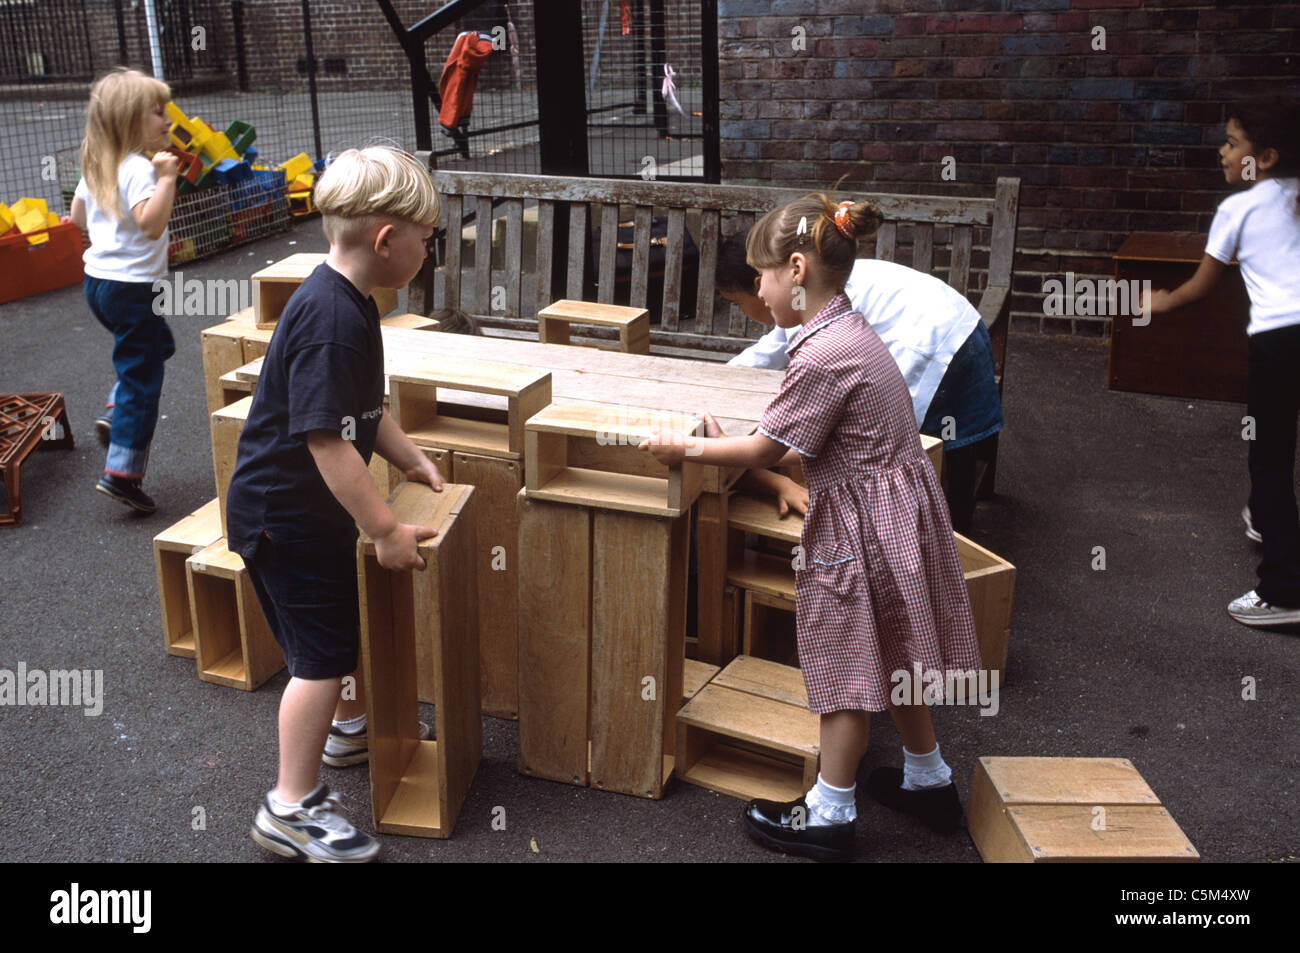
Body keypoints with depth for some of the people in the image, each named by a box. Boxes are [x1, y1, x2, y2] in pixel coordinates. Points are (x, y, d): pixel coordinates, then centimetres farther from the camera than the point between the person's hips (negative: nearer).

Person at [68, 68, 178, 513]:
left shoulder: (95, 167, 8)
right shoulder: (139, 169, -20)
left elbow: (78, 214, 20)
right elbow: (151, 223, -32)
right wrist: (166, 178, -31)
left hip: (98, 279, 9)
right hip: (132, 286, -9)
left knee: (158, 344, 30)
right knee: (142, 380, -1)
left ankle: (116, 413, 19)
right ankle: (122, 473, 1)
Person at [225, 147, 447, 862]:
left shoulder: (350, 304, 4)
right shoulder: (331, 320, -29)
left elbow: (364, 409, 16)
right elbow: (329, 442, -30)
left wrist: (410, 459, 11)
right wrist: (386, 529, -24)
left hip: (314, 508, 10)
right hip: (282, 514, -10)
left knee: (350, 615, 25)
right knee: (321, 654, -2)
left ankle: (351, 726, 48)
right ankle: (292, 808, 12)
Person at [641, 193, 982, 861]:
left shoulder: (822, 357, -24)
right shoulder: (850, 330, 7)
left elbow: (764, 450, -16)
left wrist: (684, 449, -5)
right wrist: (731, 448, 13)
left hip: (862, 523, -9)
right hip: (895, 505, 9)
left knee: (847, 669, 4)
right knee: (889, 658, 23)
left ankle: (829, 816, 20)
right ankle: (928, 780, 40)